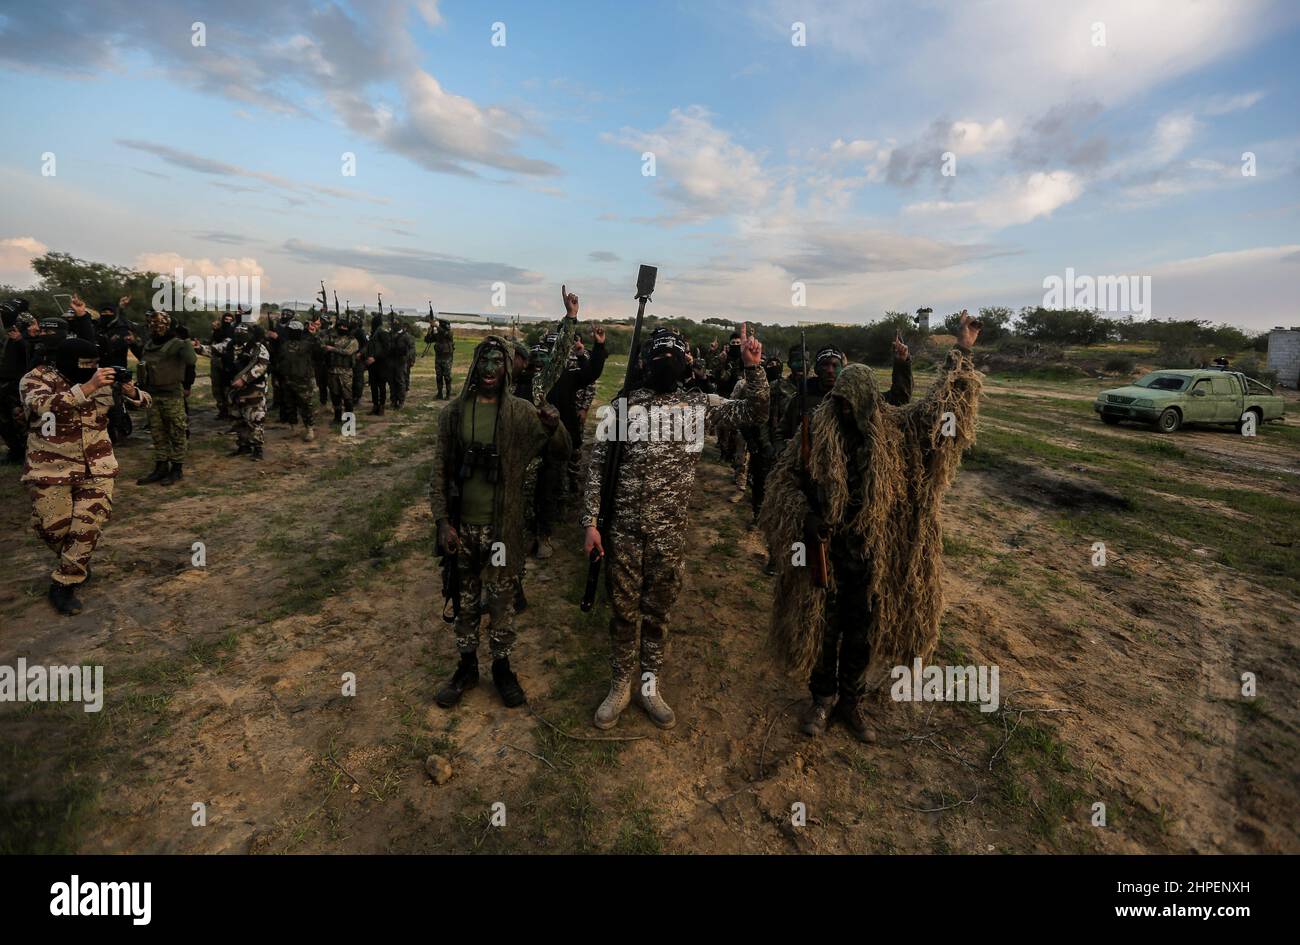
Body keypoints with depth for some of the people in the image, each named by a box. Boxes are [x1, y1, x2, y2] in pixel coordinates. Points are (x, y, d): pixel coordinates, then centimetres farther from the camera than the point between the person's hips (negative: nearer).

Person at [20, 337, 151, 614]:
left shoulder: (102, 376, 0)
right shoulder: (36, 378, -10)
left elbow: (144, 402, 1)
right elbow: (42, 405, -32)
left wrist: (131, 391, -22)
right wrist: (88, 387, -39)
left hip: (97, 466, 2)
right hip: (51, 468, -2)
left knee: (89, 524, -5)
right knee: (52, 526, 2)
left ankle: (64, 585, 9)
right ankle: (76, 564, 33)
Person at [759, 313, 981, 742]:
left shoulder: (896, 431, -4)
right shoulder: (816, 432, -9)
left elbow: (939, 406, -2)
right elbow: (783, 479, -6)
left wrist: (961, 354, -7)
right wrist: (805, 518, -21)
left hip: (872, 556, 2)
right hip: (824, 552, -1)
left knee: (863, 630, 16)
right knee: (821, 625, 13)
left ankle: (851, 700, 39)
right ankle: (823, 698, 37)